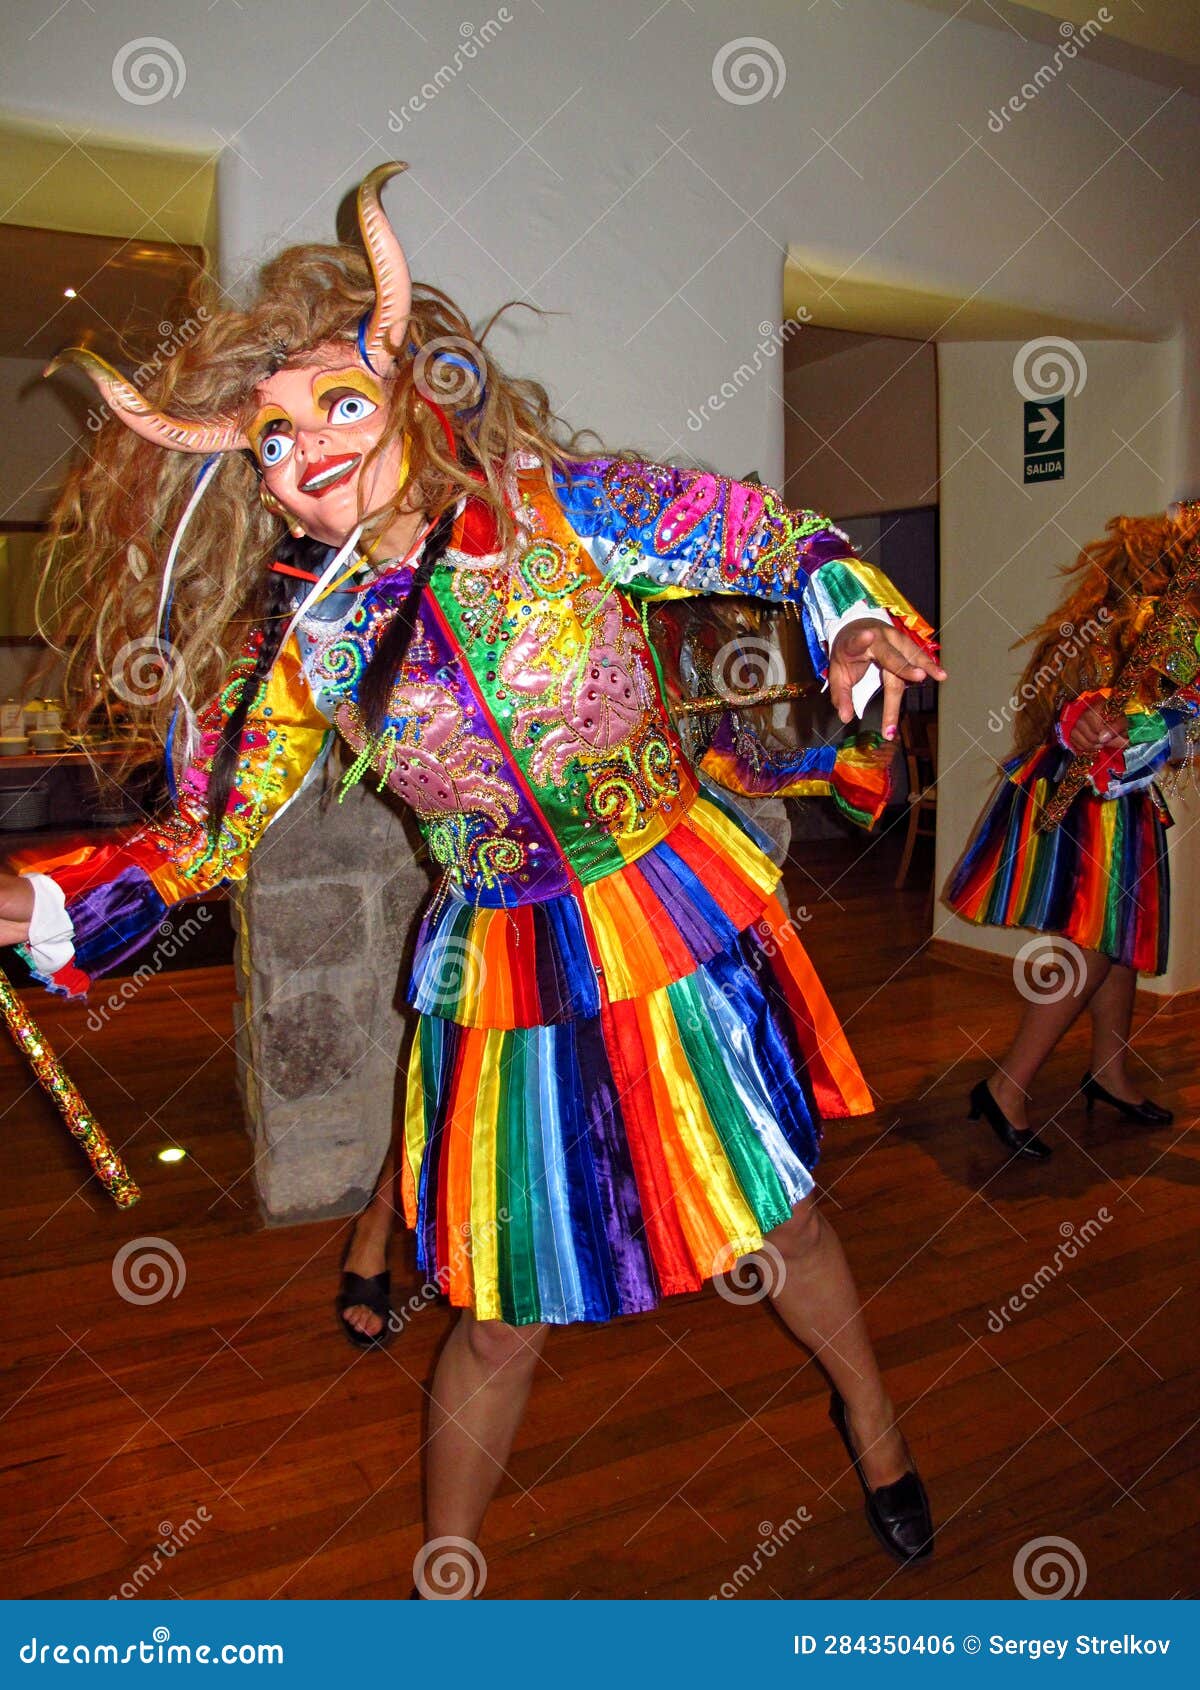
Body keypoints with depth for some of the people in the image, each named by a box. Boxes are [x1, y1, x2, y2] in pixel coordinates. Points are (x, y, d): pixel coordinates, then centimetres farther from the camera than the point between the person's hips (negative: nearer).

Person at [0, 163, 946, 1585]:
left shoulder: (555, 505, -10)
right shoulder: (308, 648, -7)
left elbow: (760, 535, -1)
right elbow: (203, 836, -1)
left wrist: (848, 618, -20)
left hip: (688, 928, 0)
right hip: (509, 985, 0)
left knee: (776, 1216, 18)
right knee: (506, 1310, 10)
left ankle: (872, 1422, 51)